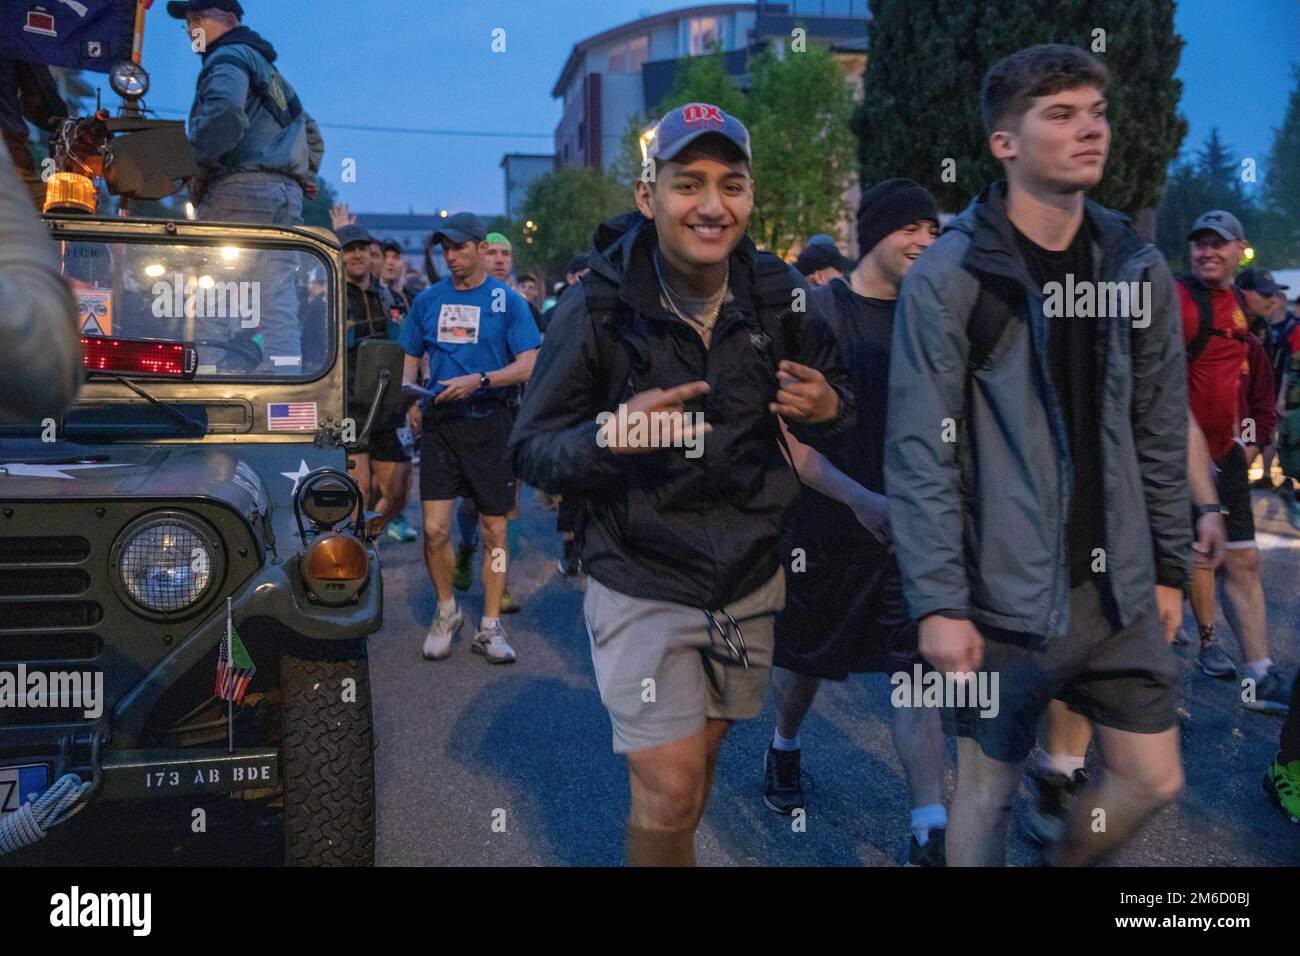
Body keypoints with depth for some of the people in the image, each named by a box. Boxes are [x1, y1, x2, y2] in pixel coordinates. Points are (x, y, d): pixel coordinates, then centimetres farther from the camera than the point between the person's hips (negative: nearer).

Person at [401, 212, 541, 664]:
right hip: (439, 422, 2)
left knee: (494, 530, 3)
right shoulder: (427, 300, 11)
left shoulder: (507, 301, 2)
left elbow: (527, 365, -4)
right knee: (435, 529, -6)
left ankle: (490, 627, 16)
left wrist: (479, 381, -19)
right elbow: (411, 358, 18)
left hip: (489, 421, -2)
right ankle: (447, 610, 19)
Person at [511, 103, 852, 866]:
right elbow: (532, 451, -9)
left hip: (749, 578, 4)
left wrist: (828, 407, -16)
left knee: (702, 757, 20)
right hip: (644, 584, -3)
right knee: (669, 790, -5)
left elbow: (833, 394, 9)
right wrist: (610, 436, -30)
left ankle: (673, 844, 48)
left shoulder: (778, 294, -3)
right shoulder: (598, 309, -13)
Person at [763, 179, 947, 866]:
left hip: (910, 523, 2)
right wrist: (860, 499, -24)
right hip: (823, 520, -2)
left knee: (918, 669, -4)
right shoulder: (814, 310, -9)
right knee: (803, 657, 17)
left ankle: (930, 834, 2)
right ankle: (784, 746, 46)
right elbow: (787, 435, -14)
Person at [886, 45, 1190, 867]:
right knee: (989, 787, 10)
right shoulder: (949, 275, -11)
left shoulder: (1138, 267, 5)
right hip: (1005, 594, -5)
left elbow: (1162, 435, 10)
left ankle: (1067, 862, 43)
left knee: (1154, 781, 15)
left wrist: (1169, 567, 10)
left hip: (1119, 589, 5)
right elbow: (921, 454, -14)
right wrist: (937, 600, -17)